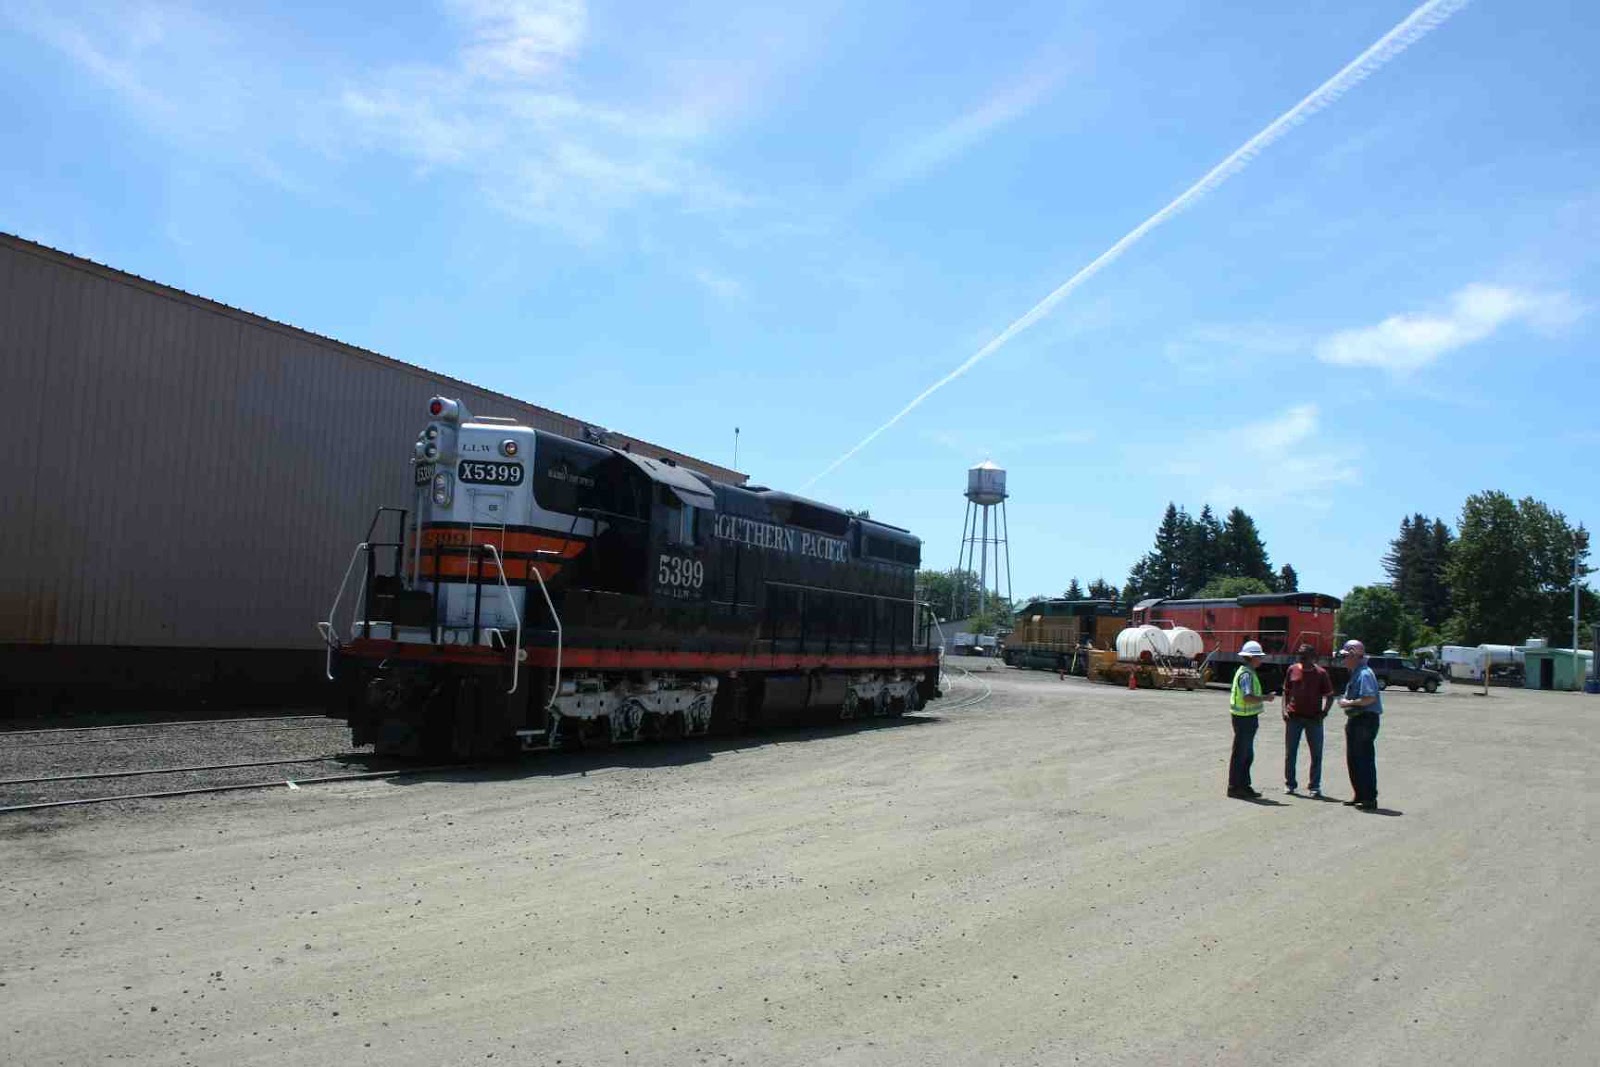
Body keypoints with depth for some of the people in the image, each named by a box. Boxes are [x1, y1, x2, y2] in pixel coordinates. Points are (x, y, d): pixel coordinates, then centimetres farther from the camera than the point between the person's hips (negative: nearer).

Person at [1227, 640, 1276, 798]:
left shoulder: (1249, 672, 14)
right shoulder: (1246, 674, -19)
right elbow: (1248, 697, -30)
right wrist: (1265, 698, -21)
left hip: (1249, 718, 10)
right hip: (1244, 718, -10)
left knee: (1247, 755, 16)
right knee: (1240, 754, -2)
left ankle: (1244, 786, 24)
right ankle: (1234, 787, 4)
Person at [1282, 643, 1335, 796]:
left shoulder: (1320, 673, -1)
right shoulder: (1292, 670, 5)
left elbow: (1329, 696, 3)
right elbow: (1286, 691, 12)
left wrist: (1324, 712, -11)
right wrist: (1285, 709, 0)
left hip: (1313, 719, -2)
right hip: (1293, 717, 2)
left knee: (1316, 754, 1)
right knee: (1290, 753, 7)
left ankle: (1315, 787, 10)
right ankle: (1289, 784, 18)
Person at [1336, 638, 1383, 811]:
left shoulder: (1364, 674, -16)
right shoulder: (1355, 674, 17)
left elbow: (1370, 698, -26)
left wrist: (1349, 703, -18)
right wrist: (1347, 702, 10)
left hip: (1365, 721, -11)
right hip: (1356, 721, 11)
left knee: (1365, 760, -7)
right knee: (1353, 759, 15)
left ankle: (1370, 799, -2)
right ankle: (1359, 795, 24)